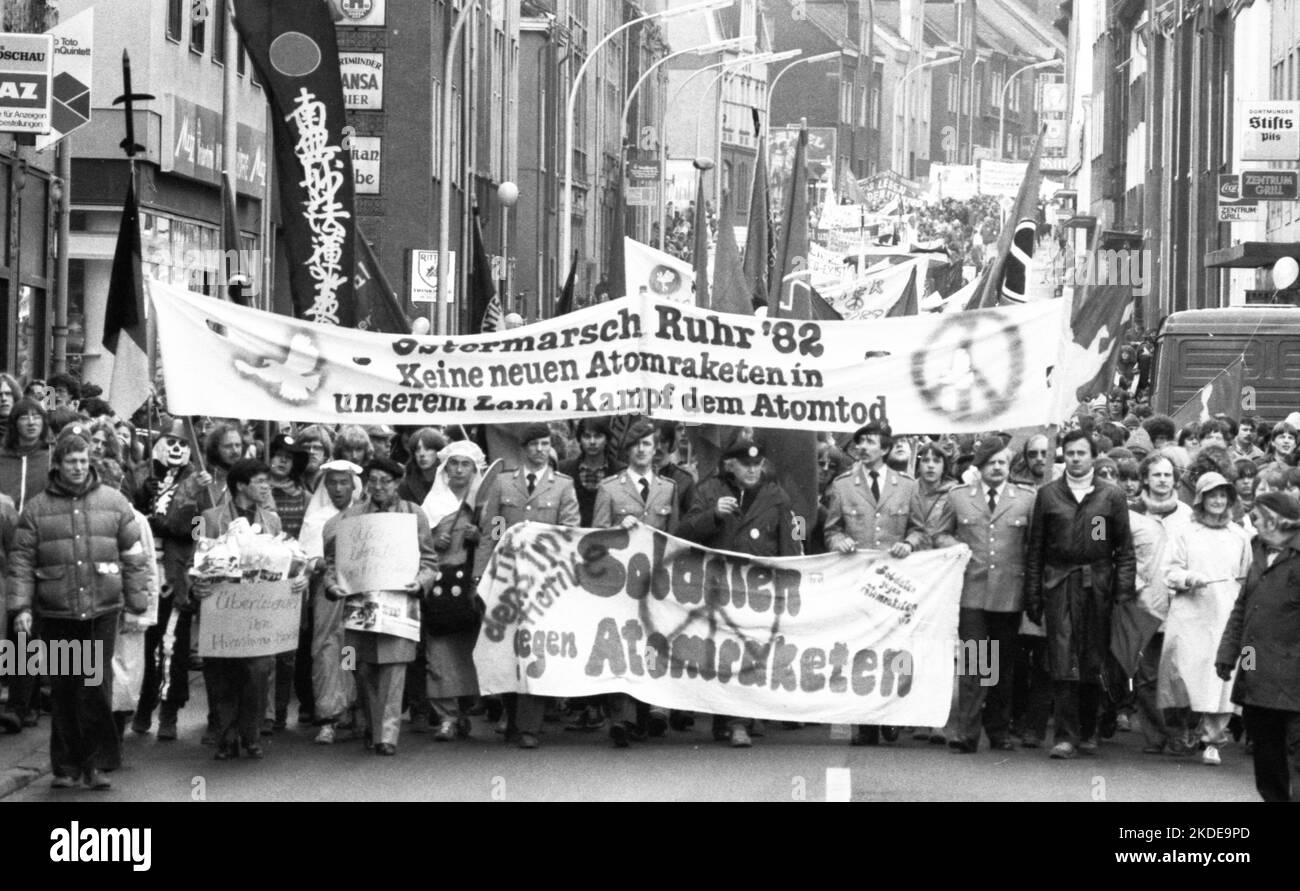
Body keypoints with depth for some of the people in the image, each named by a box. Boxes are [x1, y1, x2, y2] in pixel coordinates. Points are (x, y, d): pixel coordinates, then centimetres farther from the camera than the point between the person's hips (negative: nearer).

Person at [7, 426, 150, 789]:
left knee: (97, 690, -4)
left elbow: (134, 557, 8)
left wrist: (137, 602, 5)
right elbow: (21, 561, 4)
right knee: (63, 693, 5)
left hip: (102, 611, 0)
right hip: (56, 613, 0)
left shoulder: (114, 503, 6)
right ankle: (66, 766, 13)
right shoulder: (37, 508, 5)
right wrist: (21, 606, -5)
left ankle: (94, 763, 5)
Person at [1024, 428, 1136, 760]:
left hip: (1097, 584, 0)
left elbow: (1124, 547, 7)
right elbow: (1035, 548, 10)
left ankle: (1088, 732, 17)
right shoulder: (1048, 495, 9)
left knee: (1093, 662, 4)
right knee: (1063, 661, -8)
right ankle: (1065, 736, -8)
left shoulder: (1112, 496, 8)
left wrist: (1124, 589, -2)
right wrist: (1032, 595, 4)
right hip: (1059, 583, 0)